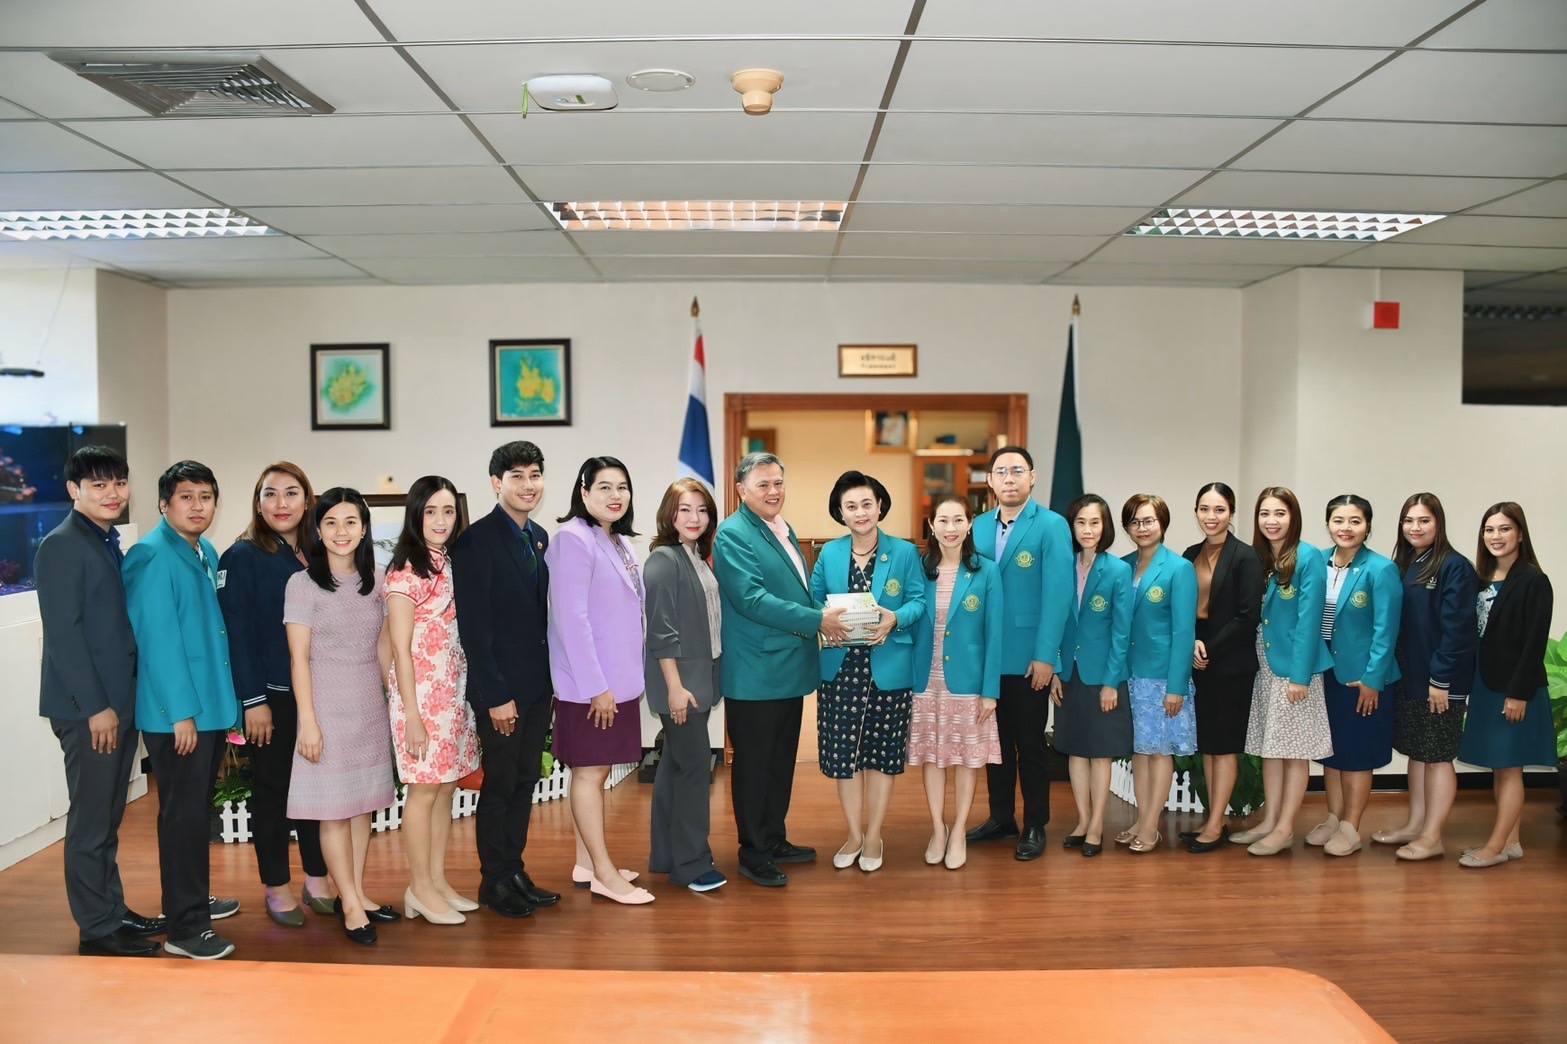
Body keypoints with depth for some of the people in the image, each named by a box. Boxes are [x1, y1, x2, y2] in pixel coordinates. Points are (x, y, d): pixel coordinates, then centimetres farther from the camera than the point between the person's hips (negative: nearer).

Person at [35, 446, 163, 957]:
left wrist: (121, 703, 12)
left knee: (108, 818, 17)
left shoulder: (108, 542, 13)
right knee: (90, 820, 2)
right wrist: (96, 707, -17)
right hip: (87, 708, -8)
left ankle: (114, 910, 28)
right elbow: (63, 633, -16)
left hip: (119, 701, 8)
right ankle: (98, 929, 12)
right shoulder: (61, 546, -12)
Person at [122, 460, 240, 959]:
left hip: (212, 707, 8)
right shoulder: (153, 557, -15)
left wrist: (222, 702, 13)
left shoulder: (206, 553, 11)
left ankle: (192, 900, 32)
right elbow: (158, 638, -19)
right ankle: (185, 928, 7)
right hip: (175, 714, -8)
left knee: (198, 810, 18)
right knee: (183, 816, -2)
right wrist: (182, 712, -19)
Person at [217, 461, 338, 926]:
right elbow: (238, 631, -11)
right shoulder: (242, 556, -8)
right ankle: (277, 888, 19)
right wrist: (253, 700, -15)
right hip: (270, 694, -5)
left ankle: (318, 880, 24)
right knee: (272, 789, 7)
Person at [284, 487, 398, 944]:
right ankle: (351, 904, 11)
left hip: (370, 705, 5)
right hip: (328, 705, -4)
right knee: (335, 809, 2)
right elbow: (299, 657, -9)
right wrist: (308, 721, -13)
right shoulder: (303, 583, -7)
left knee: (363, 803, 11)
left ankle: (356, 892, 23)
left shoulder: (376, 581, 6)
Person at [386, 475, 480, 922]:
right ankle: (420, 889, 14)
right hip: (421, 692, -7)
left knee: (447, 786, 12)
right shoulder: (406, 570, -11)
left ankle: (438, 880, 23)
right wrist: (412, 714, -15)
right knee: (424, 788, 1)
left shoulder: (453, 564, 10)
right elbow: (400, 648, -12)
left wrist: (471, 694, 8)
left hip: (455, 691, 7)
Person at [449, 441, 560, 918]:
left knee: (525, 781, 14)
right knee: (499, 785, 5)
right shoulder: (476, 540, -14)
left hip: (537, 684, 7)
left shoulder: (539, 537, 10)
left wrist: (549, 676, 8)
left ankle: (515, 872, 27)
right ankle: (494, 882, 19)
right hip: (500, 689, -7)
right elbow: (474, 626, -16)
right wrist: (496, 695, -17)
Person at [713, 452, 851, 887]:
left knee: (782, 761, 18)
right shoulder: (733, 534, -14)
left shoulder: (784, 530, 14)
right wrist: (816, 621, -23)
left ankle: (775, 841, 31)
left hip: (789, 668, 9)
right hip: (756, 672, -9)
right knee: (754, 764, 3)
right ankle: (753, 854, 15)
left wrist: (826, 616, 4)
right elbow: (751, 598, -23)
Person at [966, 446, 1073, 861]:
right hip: (987, 656, 5)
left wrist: (1045, 656, -17)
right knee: (996, 741, 14)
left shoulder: (1051, 526, -8)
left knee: (1030, 744, 6)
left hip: (1029, 657, -5)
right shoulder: (978, 526, 8)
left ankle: (1035, 826, 20)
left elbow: (1058, 593, -13)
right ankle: (1000, 817, 27)